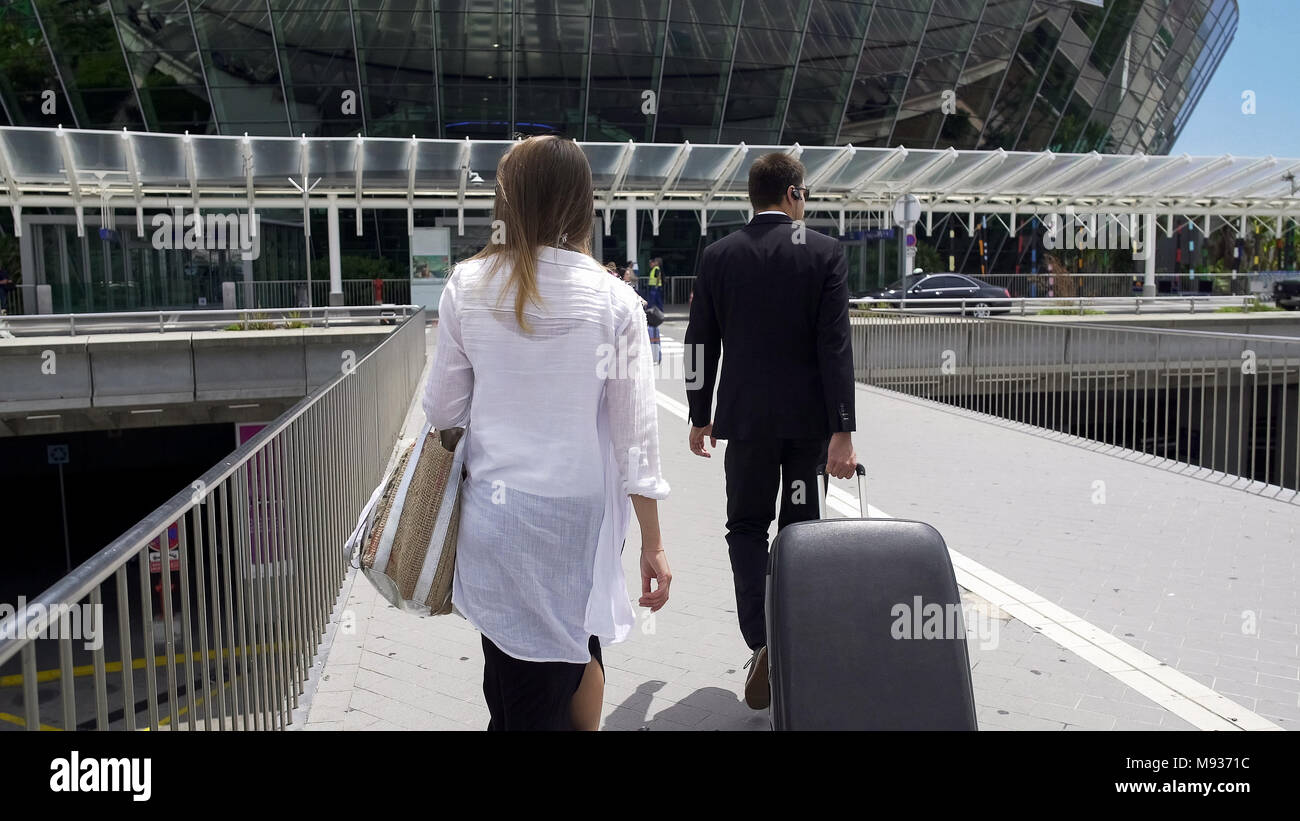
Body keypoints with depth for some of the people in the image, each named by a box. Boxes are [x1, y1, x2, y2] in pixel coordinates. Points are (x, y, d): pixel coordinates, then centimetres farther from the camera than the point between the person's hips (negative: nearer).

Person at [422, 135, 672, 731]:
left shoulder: (466, 286, -4)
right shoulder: (613, 301, -8)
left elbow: (443, 409, 2)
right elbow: (634, 432, -7)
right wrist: (652, 542, 2)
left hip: (493, 508, 1)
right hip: (577, 512, -1)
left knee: (513, 679, 10)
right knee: (576, 648, 21)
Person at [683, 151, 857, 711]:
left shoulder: (718, 256, 0)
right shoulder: (824, 252, -5)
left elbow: (701, 344, 2)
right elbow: (835, 346, -11)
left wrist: (700, 417, 12)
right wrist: (842, 431, -11)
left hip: (746, 418, 1)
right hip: (810, 418, 0)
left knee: (747, 526, 12)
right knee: (800, 529, 13)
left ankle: (762, 640, -6)